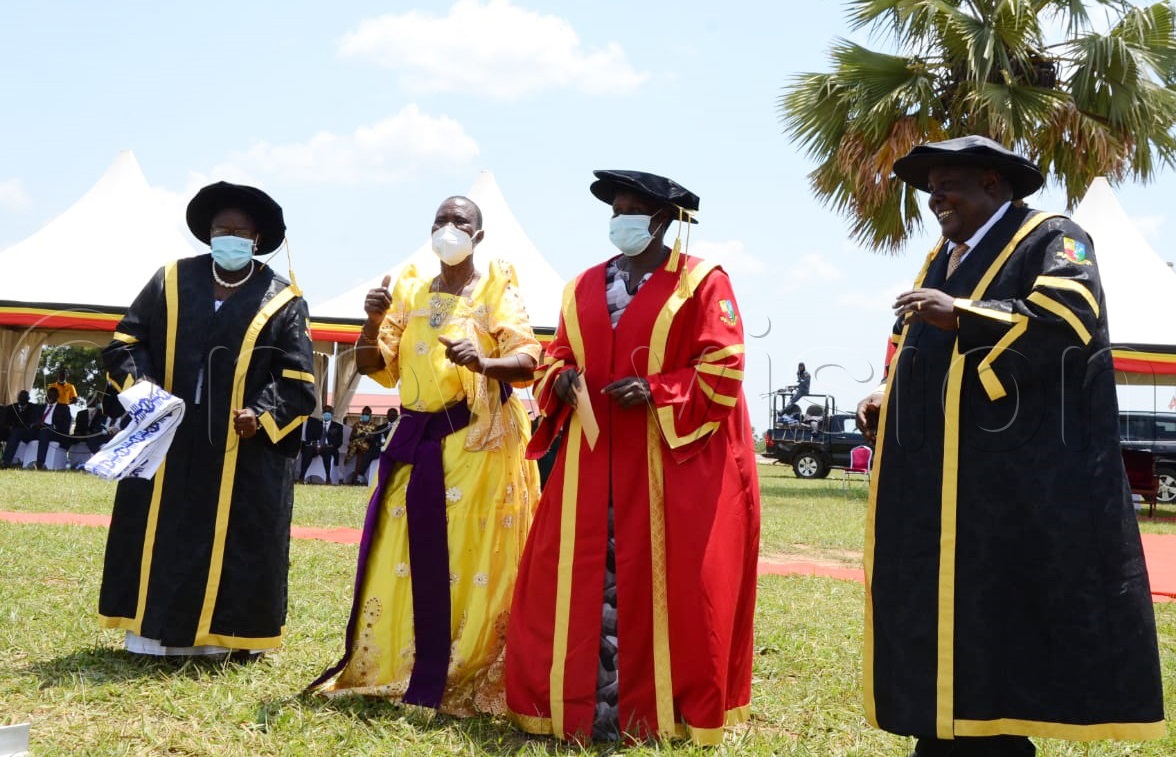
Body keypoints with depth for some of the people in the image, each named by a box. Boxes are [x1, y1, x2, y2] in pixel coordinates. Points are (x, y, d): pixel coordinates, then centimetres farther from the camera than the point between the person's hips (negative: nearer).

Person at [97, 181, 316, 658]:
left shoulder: (282, 301, 2)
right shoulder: (170, 282, 8)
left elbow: (297, 380, -2)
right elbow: (125, 342, 10)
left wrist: (264, 414, -18)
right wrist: (140, 384, -9)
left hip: (247, 451, -2)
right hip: (168, 443, 2)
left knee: (237, 544, 0)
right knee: (160, 538, 6)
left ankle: (229, 635, 9)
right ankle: (153, 632, 15)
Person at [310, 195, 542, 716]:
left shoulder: (497, 291, 1)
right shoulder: (409, 292, 13)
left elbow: (527, 361, -10)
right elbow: (371, 365, 10)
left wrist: (484, 363, -30)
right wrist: (374, 321, -9)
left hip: (478, 441, -4)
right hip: (416, 439, 5)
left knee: (470, 560, -5)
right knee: (400, 558, 4)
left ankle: (461, 681, 2)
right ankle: (385, 669, 14)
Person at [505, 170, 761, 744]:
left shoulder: (702, 283, -1)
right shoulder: (584, 287, 14)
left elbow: (723, 372, -7)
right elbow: (557, 355, 18)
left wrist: (657, 394, -17)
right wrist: (561, 381, -4)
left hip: (675, 463, -4)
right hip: (593, 459, 5)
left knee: (664, 585, -1)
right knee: (584, 581, 1)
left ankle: (668, 709, 10)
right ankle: (580, 705, 9)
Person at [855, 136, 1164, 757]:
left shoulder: (1049, 238, -1)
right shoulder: (942, 258, 22)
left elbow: (1071, 317, -19)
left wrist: (962, 314, -25)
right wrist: (888, 396, 8)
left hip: (1020, 485, -8)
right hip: (936, 486, 8)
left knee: (996, 618, -7)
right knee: (942, 617, 7)